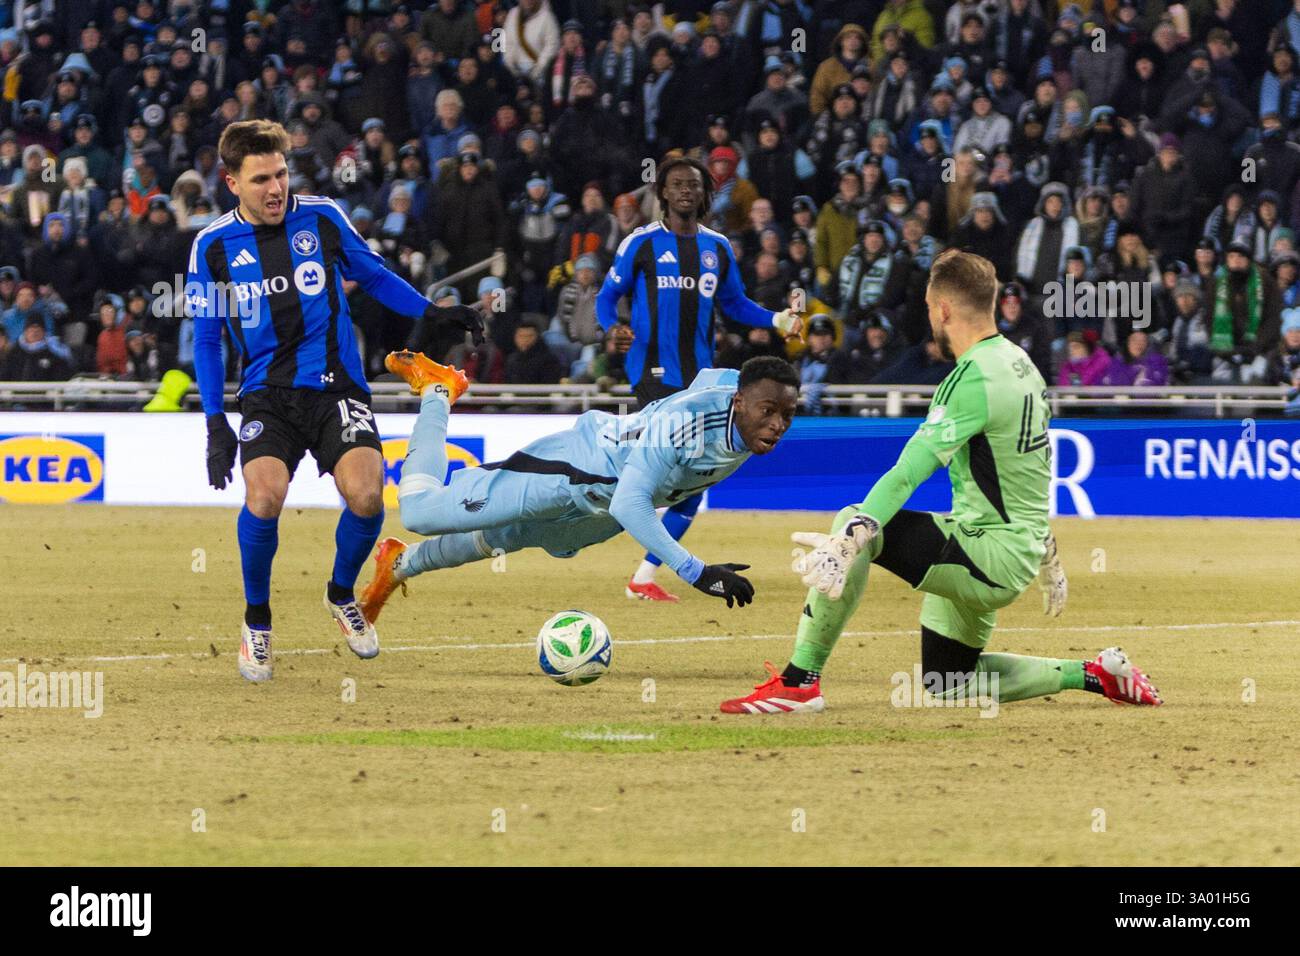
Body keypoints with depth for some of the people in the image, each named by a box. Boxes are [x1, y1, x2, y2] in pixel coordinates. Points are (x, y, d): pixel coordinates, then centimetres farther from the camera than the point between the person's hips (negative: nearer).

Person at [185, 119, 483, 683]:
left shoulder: (322, 218, 3)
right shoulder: (214, 246, 2)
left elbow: (374, 276, 18)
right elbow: (206, 338, 9)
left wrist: (434, 312, 5)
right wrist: (215, 424, 2)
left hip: (336, 387, 1)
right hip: (267, 396, 0)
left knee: (366, 495, -21)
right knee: (264, 496, -26)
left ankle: (342, 594, 12)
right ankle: (257, 620, 0)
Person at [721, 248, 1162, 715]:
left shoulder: (975, 379, -19)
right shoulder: (1021, 364, 11)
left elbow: (910, 470, -31)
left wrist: (849, 539, -40)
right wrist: (1045, 554, 33)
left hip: (992, 558, -10)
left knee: (852, 520, -21)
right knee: (948, 682, 22)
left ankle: (800, 681, -20)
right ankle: (1096, 674, 21)